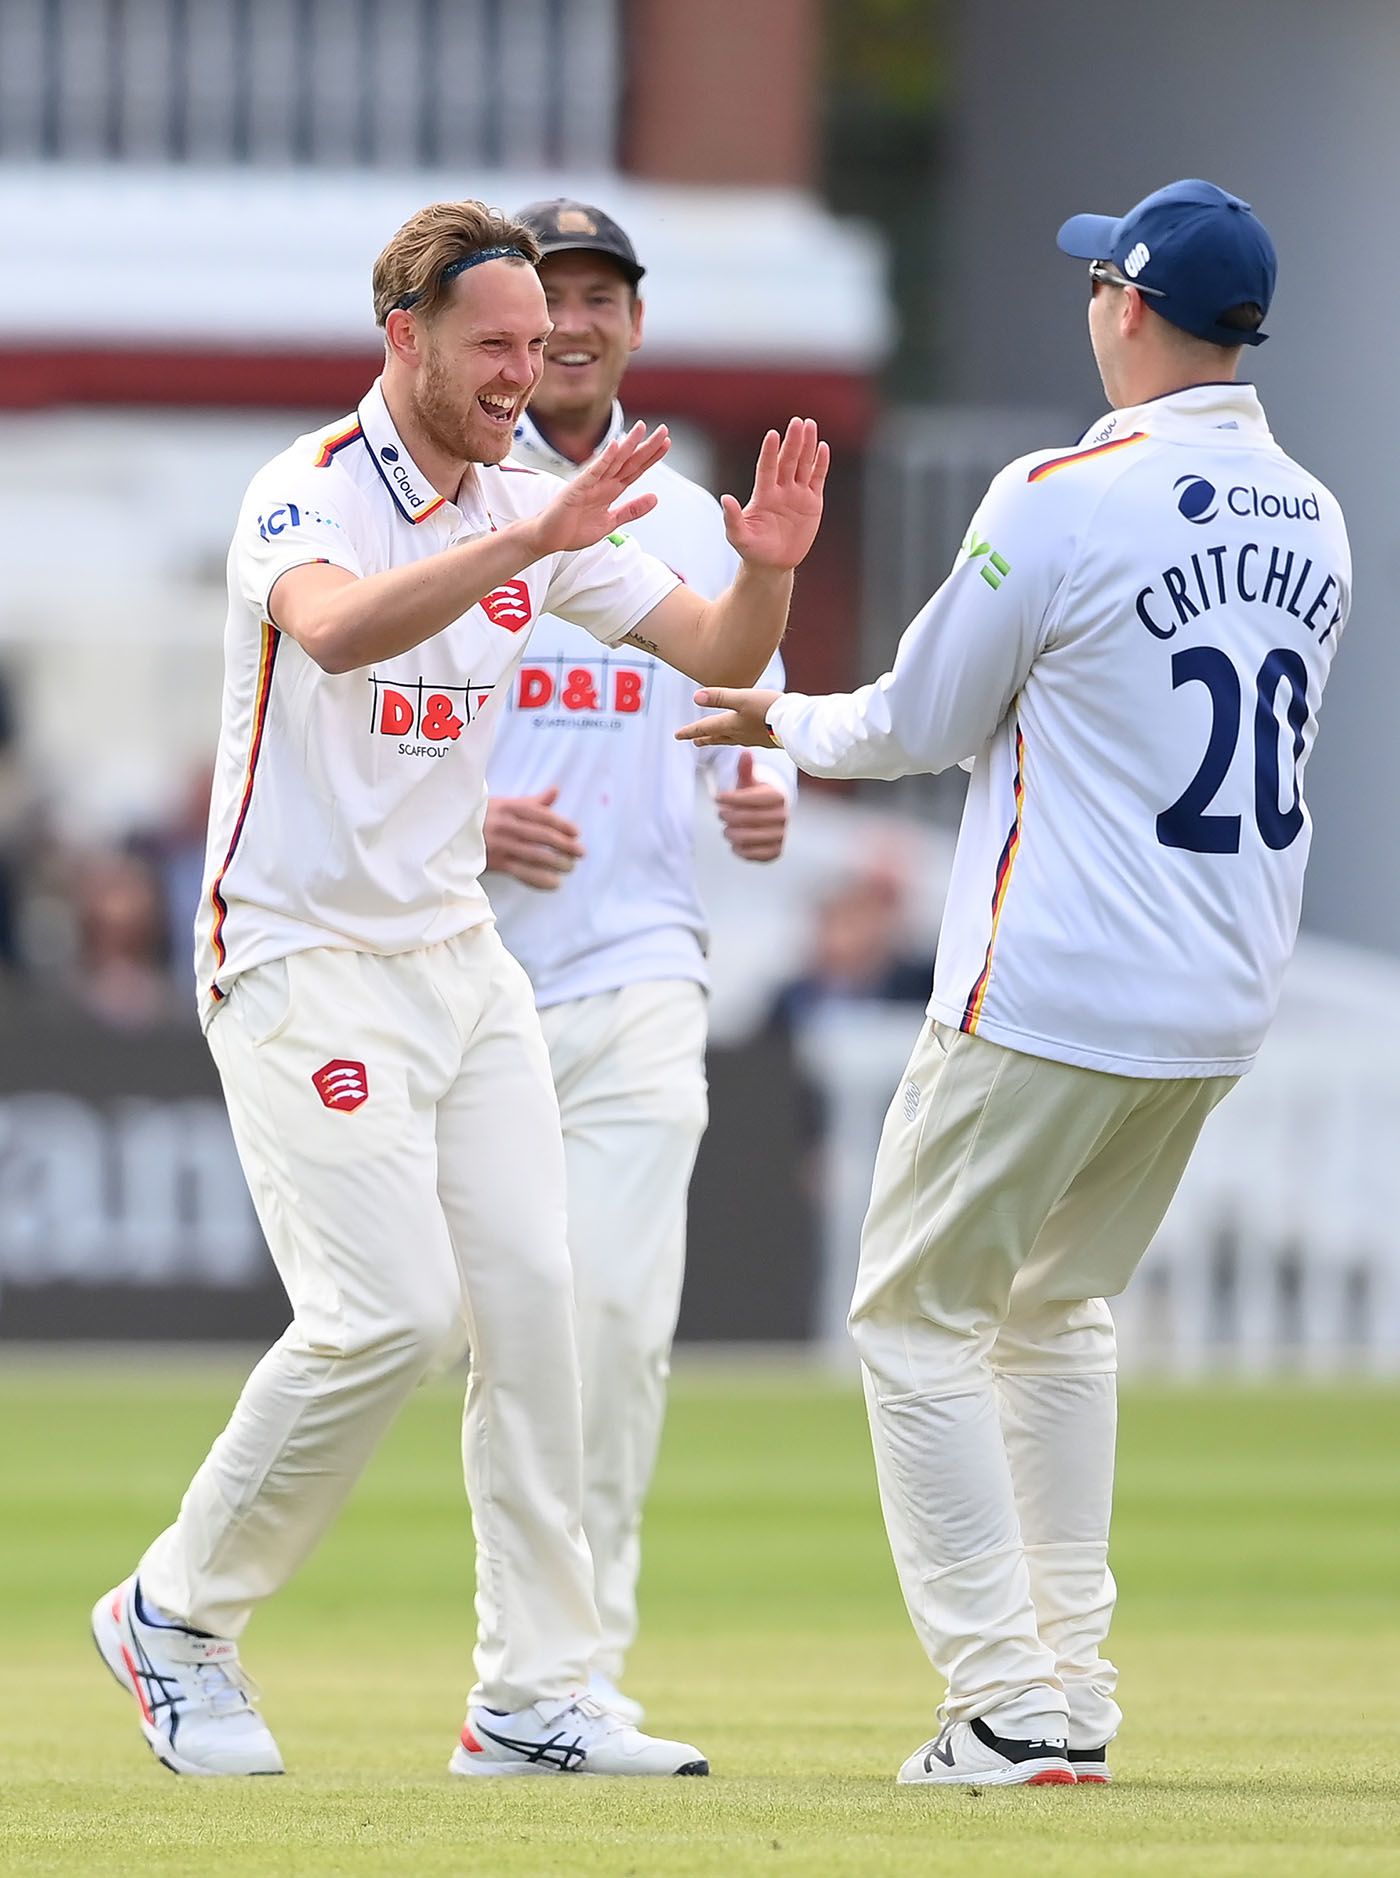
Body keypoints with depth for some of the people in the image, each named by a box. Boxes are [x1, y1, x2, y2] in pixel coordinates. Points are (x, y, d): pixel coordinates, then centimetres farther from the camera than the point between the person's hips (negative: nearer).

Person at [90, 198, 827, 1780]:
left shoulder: (532, 511, 7)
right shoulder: (307, 494, -15)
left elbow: (717, 654, 6)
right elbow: (336, 629, -38)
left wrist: (766, 568, -16)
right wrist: (528, 541, -47)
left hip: (457, 954, 7)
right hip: (302, 961, -7)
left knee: (530, 1295, -1)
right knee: (391, 1311, -16)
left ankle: (536, 1696, 2)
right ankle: (177, 1617, 3)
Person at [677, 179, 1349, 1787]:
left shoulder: (1065, 500, -16)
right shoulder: (1310, 524, 7)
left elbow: (923, 723, -6)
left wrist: (784, 723, 15)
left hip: (1051, 1000, -7)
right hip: (1222, 1008, 7)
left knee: (916, 1319, 5)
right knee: (1057, 1308, 23)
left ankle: (1012, 1706, -3)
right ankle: (1072, 1685, 19)